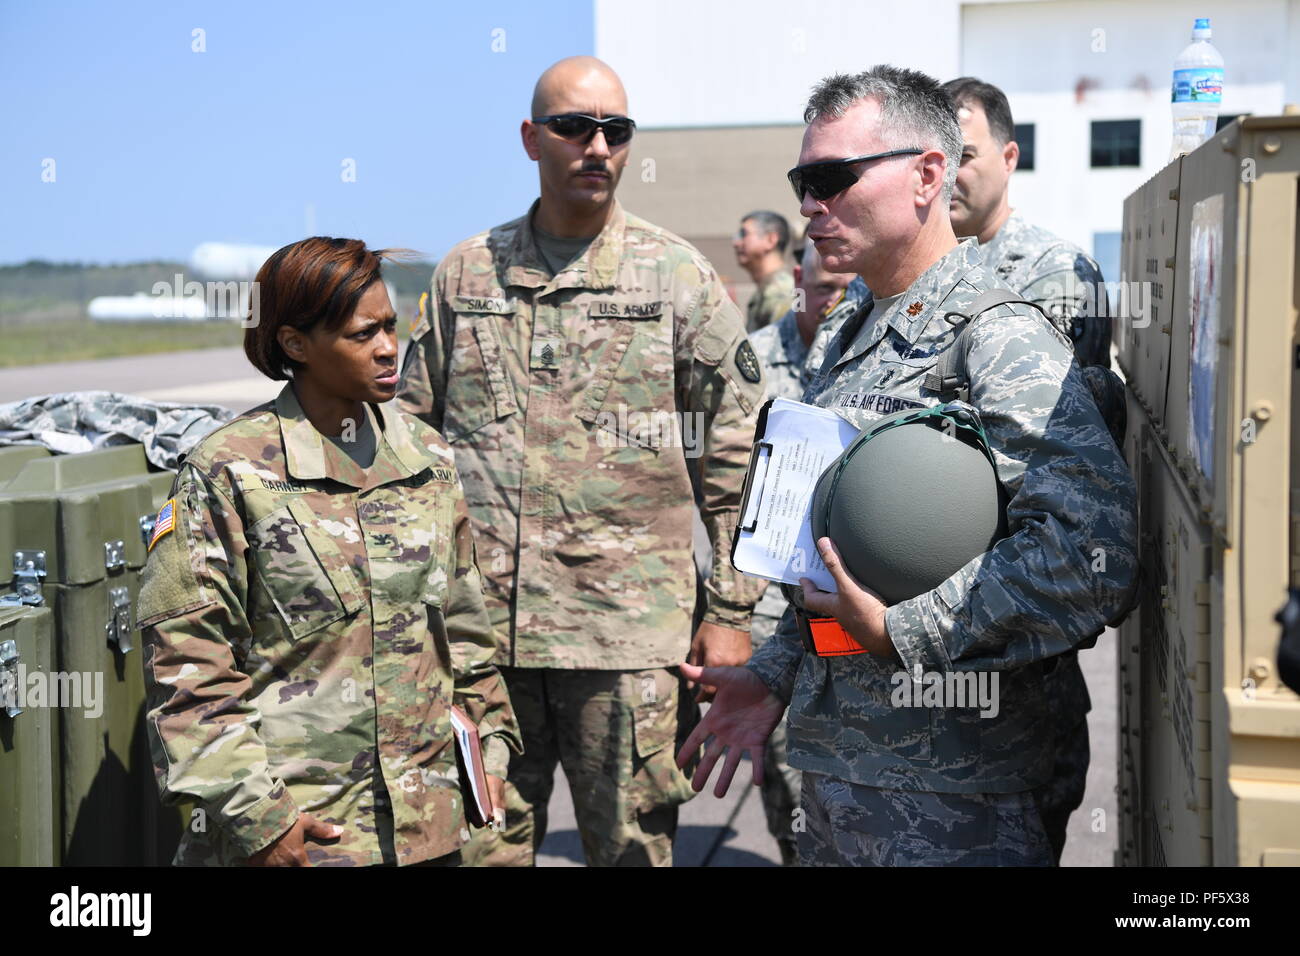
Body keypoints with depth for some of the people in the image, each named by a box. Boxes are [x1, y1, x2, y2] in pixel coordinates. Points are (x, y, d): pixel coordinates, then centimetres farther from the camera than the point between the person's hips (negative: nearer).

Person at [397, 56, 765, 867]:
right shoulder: (465, 274, 9)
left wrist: (731, 610, -2)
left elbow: (737, 457, 2)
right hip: (478, 627, 3)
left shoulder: (682, 278, 1)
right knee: (482, 845, 13)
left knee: (633, 846, 8)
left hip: (630, 631, -2)